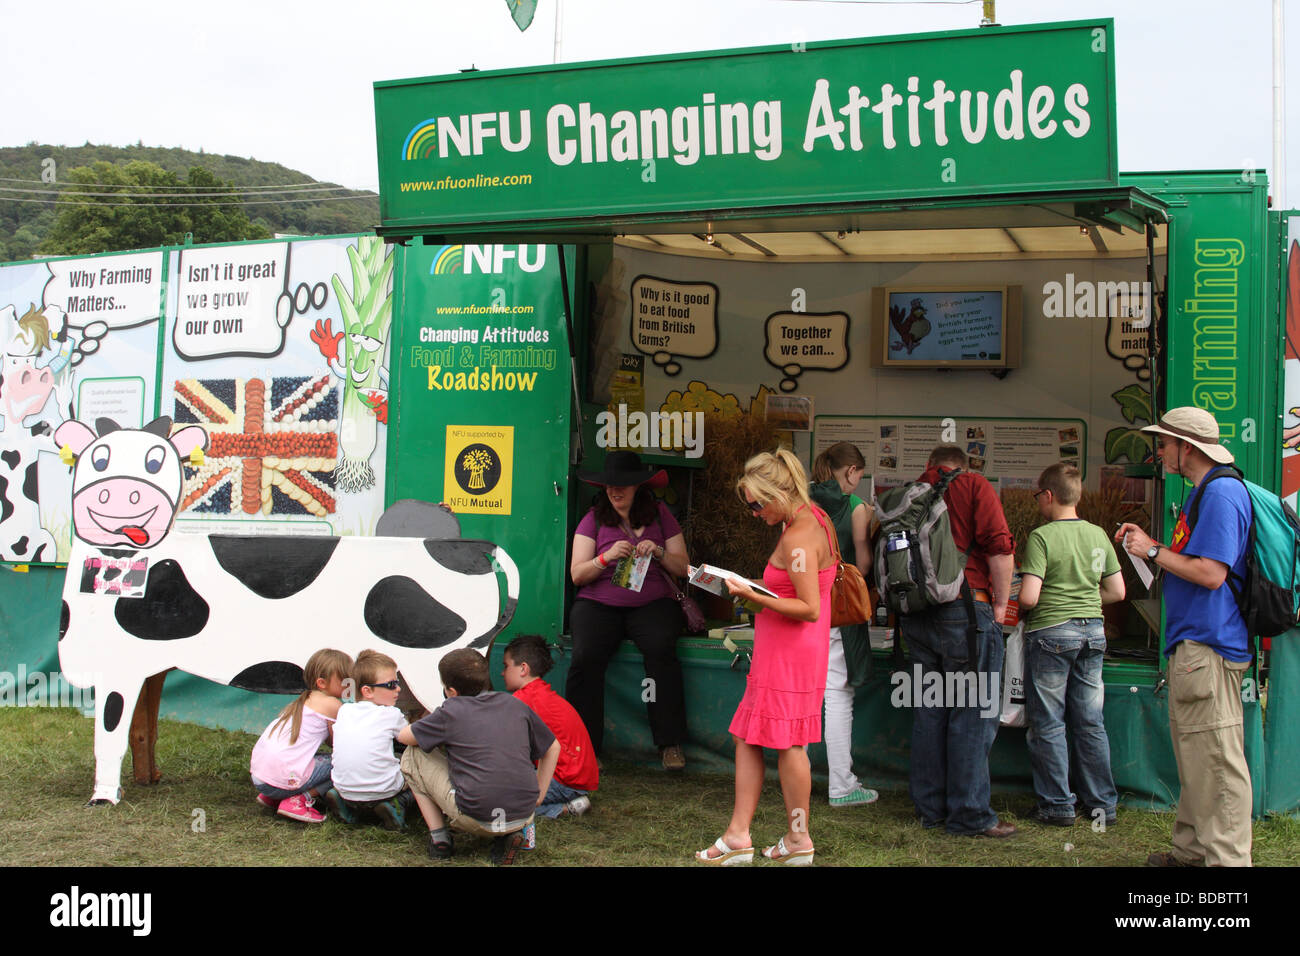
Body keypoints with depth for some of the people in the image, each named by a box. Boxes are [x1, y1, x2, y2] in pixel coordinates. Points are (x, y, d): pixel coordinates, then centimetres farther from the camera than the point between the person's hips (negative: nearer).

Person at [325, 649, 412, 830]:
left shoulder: (344, 711, 10)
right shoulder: (391, 715, -3)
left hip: (345, 789, 5)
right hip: (382, 790, -5)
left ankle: (344, 801, 10)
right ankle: (395, 806, -5)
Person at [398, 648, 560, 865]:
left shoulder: (452, 711, 0)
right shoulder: (516, 705, 11)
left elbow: (403, 737, 13)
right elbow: (553, 748, 20)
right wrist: (539, 795, 24)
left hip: (475, 820, -4)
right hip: (524, 817, 4)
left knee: (413, 756, 14)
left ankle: (439, 838, 12)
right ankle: (509, 834, 13)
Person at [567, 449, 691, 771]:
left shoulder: (660, 515, 11)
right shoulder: (594, 519, 8)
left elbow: (682, 568, 10)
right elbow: (577, 574, 3)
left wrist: (659, 552, -10)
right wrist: (607, 557, -15)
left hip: (652, 603, 0)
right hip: (599, 603, 0)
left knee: (661, 649, -31)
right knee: (586, 657, -29)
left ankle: (670, 744, -22)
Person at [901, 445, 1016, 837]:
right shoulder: (974, 486, 0)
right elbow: (999, 547, -11)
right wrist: (1000, 607, -2)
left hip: (915, 617, 6)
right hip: (965, 611, -5)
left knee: (929, 711, 13)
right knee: (972, 714, -1)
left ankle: (929, 807, 20)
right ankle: (969, 815, 2)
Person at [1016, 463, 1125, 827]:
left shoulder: (1042, 537, -12)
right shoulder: (1098, 535, 6)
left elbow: (1028, 597, -18)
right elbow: (1117, 591, 10)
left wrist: (1014, 606, 3)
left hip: (1050, 633, -6)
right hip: (1093, 631, 6)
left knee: (1048, 724, 5)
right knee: (1090, 722, 12)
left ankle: (1058, 806, 10)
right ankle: (1102, 805, 17)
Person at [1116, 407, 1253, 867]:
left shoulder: (1222, 493, -16)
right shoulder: (1204, 492, 17)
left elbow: (1210, 573, -23)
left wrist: (1154, 552, -12)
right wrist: (1149, 544, 14)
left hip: (1208, 647, -11)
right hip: (1192, 643, 11)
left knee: (1216, 759, -7)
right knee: (1193, 757, 17)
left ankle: (1227, 857, -1)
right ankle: (1193, 849, 27)